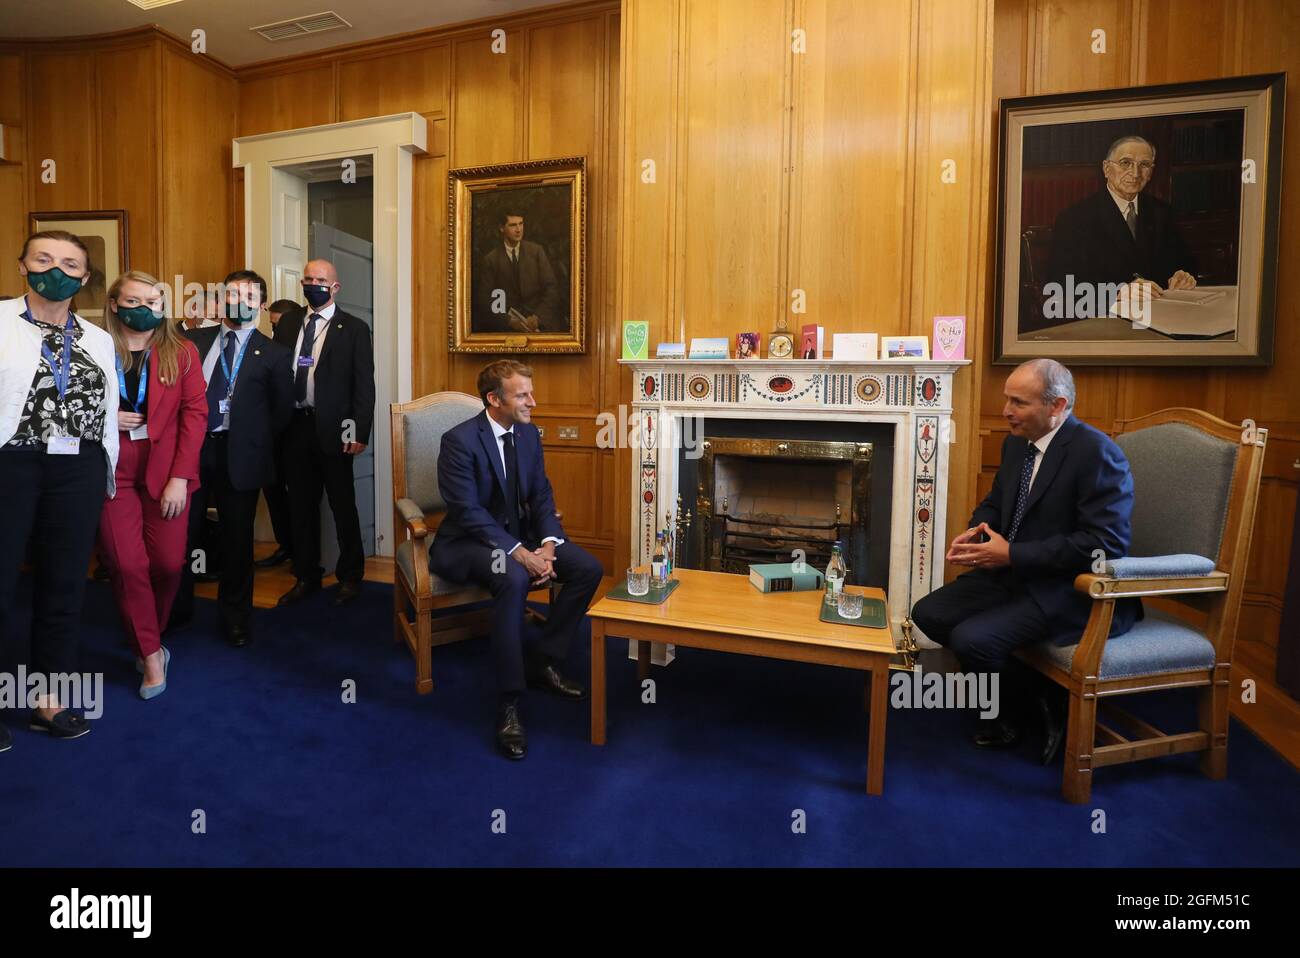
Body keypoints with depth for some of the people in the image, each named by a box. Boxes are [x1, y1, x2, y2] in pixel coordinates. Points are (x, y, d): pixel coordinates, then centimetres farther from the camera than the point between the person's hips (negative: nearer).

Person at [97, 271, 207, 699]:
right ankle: (151, 653, 12)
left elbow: (195, 413, -3)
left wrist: (180, 477, -10)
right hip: (112, 471, 1)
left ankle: (148, 636, 28)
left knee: (168, 563, 1)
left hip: (167, 471, 0)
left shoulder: (182, 352, 3)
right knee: (127, 565, -2)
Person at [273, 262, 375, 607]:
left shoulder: (354, 329, -1)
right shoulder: (288, 323, 12)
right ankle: (306, 576, 26)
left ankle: (350, 577, 19)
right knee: (301, 505, 12)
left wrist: (359, 433, -12)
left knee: (342, 506, 5)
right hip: (294, 426, 4)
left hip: (333, 429, -4)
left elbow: (364, 385, -5)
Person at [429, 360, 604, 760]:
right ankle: (508, 703, -26)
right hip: (469, 540, -7)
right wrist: (520, 554, -30)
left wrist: (547, 546, -14)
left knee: (588, 568, -12)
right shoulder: (459, 441, -18)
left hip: (520, 533, 7)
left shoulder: (528, 433, 3)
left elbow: (541, 496, 4)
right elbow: (470, 513, -22)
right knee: (514, 579, -37)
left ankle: (544, 662, 3)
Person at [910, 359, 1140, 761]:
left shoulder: (1097, 453, -18)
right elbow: (994, 503, 20)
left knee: (971, 637, -25)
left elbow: (1104, 543, -25)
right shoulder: (1016, 443, 6)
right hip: (1014, 573, 9)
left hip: (1071, 588, -8)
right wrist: (975, 533, -4)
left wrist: (1011, 554, -24)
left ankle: (1010, 716, 7)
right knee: (928, 614, -3)